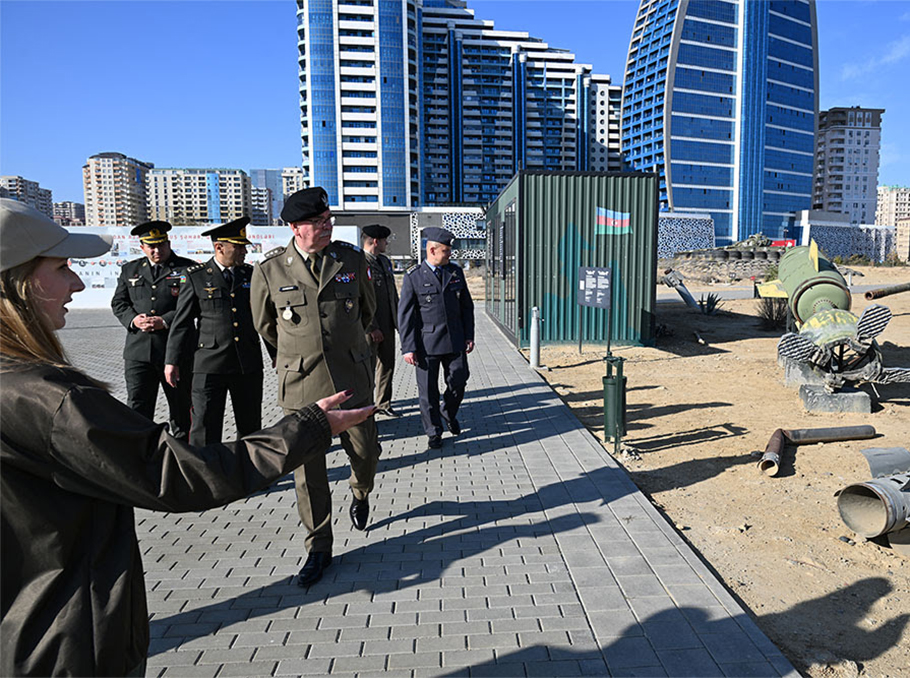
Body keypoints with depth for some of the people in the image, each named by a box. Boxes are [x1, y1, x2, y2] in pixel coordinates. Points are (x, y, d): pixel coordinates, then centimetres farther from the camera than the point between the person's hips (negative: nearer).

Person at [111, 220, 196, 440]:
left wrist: (165, 321, -17)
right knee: (137, 407, -1)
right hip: (139, 350, 3)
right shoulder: (130, 270, 15)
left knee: (181, 408, 9)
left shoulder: (187, 269, 1)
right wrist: (132, 319, -7)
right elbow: (118, 302, 14)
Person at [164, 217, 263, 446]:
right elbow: (182, 322, 4)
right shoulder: (196, 277, 1)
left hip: (249, 365, 3)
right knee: (204, 430, -2)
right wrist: (172, 361, 3)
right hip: (210, 366, -3)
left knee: (250, 428, 12)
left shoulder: (251, 274, 9)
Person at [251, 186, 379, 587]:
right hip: (300, 386, -1)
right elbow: (265, 327, 12)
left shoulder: (352, 259, 1)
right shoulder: (269, 271, -4)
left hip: (352, 378, 1)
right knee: (307, 471, 4)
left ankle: (360, 494, 47)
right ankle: (319, 549, 21)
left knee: (365, 453, 11)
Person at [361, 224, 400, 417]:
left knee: (387, 366, 15)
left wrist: (398, 319, 15)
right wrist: (372, 328, -18)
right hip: (369, 328, -8)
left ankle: (383, 404, 30)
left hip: (387, 325, 8)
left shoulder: (385, 261, 14)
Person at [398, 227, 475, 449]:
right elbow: (405, 315, -5)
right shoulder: (413, 276, -4)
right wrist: (408, 348, -9)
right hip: (426, 344, -3)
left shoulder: (456, 272, 8)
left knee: (458, 382, 6)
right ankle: (433, 433, 19)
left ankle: (449, 414, 36)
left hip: (455, 341, 3)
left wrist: (469, 336, 7)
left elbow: (466, 306, 13)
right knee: (428, 391, 3)